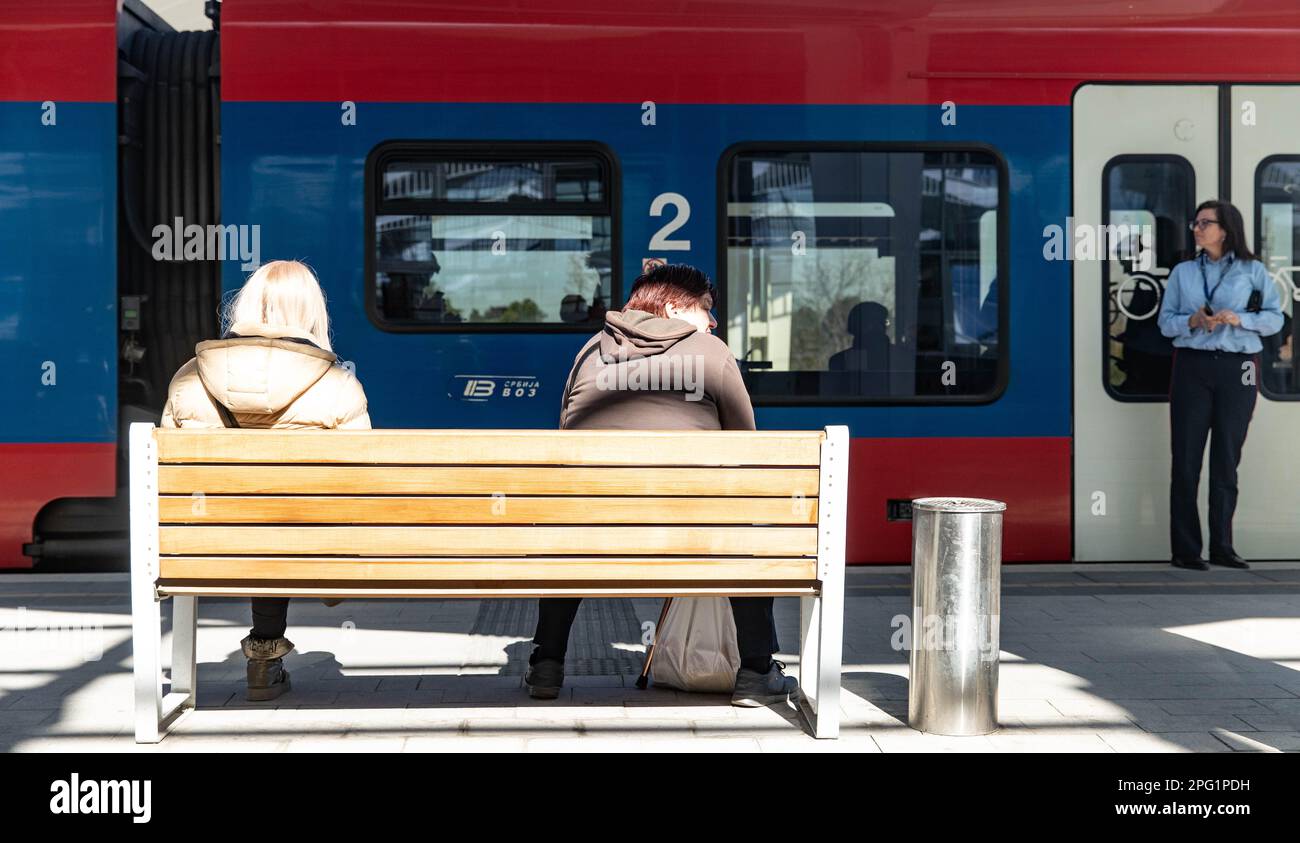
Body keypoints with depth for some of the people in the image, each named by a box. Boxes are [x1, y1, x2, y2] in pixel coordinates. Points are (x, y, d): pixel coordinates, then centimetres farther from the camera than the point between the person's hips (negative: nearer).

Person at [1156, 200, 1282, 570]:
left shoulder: (1252, 271, 6)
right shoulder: (1182, 272, 11)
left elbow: (1274, 318, 3)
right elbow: (1165, 322, 7)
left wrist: (1239, 319, -14)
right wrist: (1193, 321, -13)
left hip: (1238, 370, 0)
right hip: (1192, 366, 1)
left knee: (1227, 458, 4)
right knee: (1186, 457, -3)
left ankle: (1222, 546, 13)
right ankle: (1185, 549, 0)